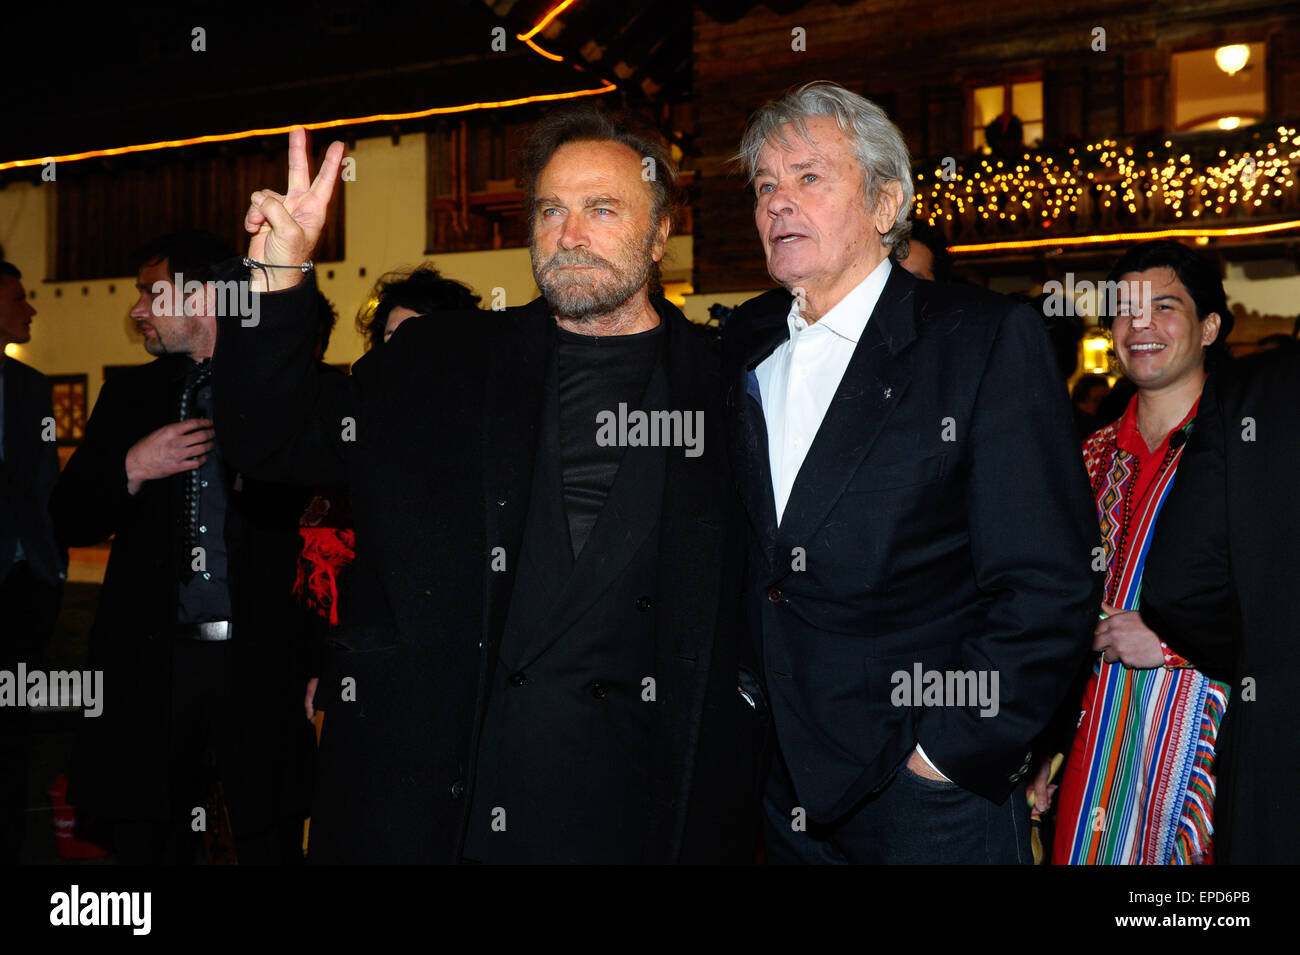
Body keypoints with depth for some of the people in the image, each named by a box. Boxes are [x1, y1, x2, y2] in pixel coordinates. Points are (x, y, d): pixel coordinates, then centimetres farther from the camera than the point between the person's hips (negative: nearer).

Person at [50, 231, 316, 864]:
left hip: (259, 664, -3)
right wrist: (131, 468, -5)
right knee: (148, 845, 9)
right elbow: (69, 520, 12)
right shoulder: (131, 395, 15)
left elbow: (303, 505, -1)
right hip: (154, 663, 3)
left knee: (271, 844, 1)